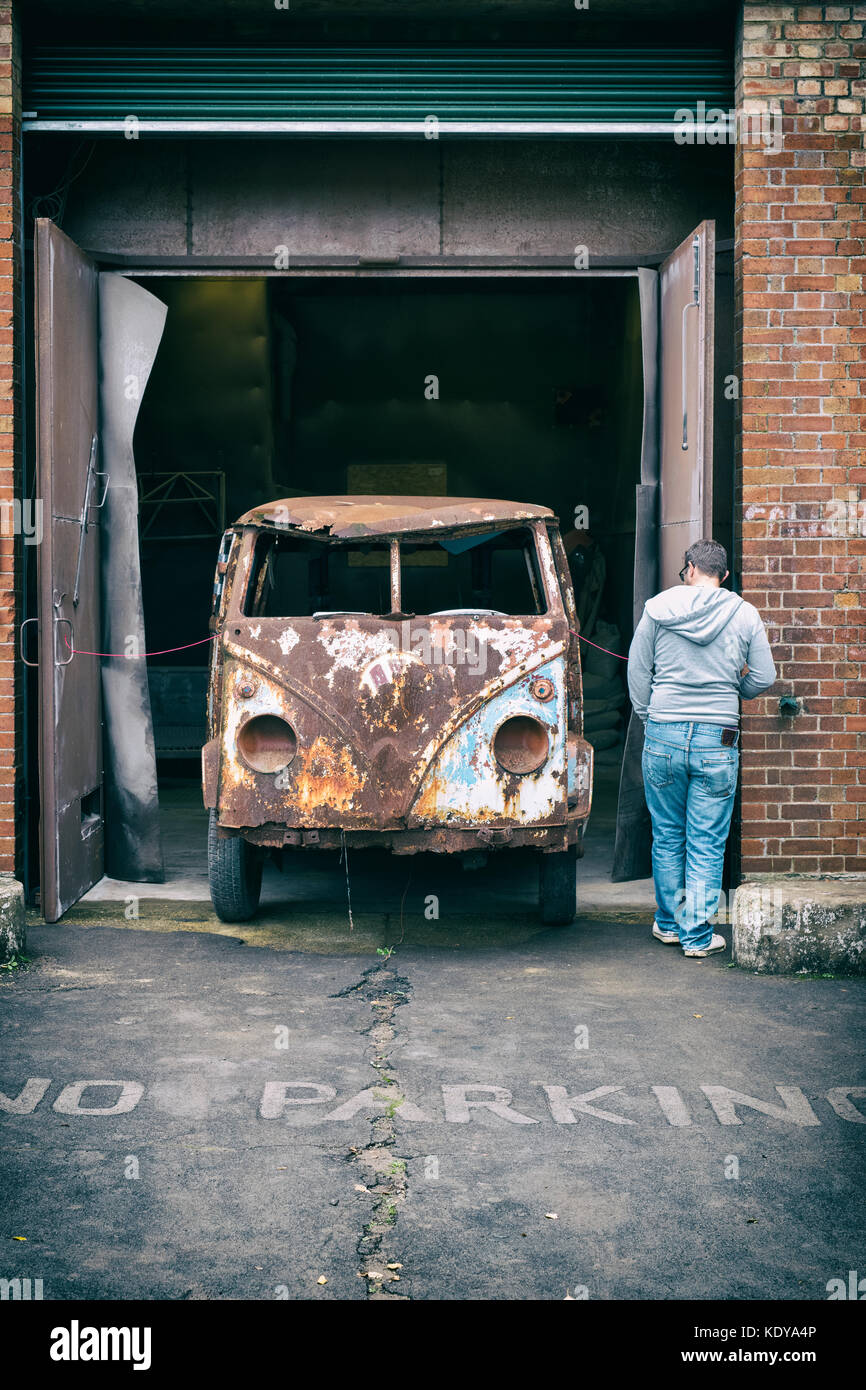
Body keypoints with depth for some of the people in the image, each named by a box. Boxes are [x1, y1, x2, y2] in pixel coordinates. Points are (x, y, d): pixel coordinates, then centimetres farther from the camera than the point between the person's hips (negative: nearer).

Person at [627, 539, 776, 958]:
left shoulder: (657, 607, 1)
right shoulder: (744, 614, 0)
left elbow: (637, 671, 6)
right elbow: (763, 678, 3)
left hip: (663, 734, 1)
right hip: (718, 740, -1)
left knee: (667, 837, 15)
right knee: (707, 844, 6)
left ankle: (668, 923, 26)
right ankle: (697, 935, 10)